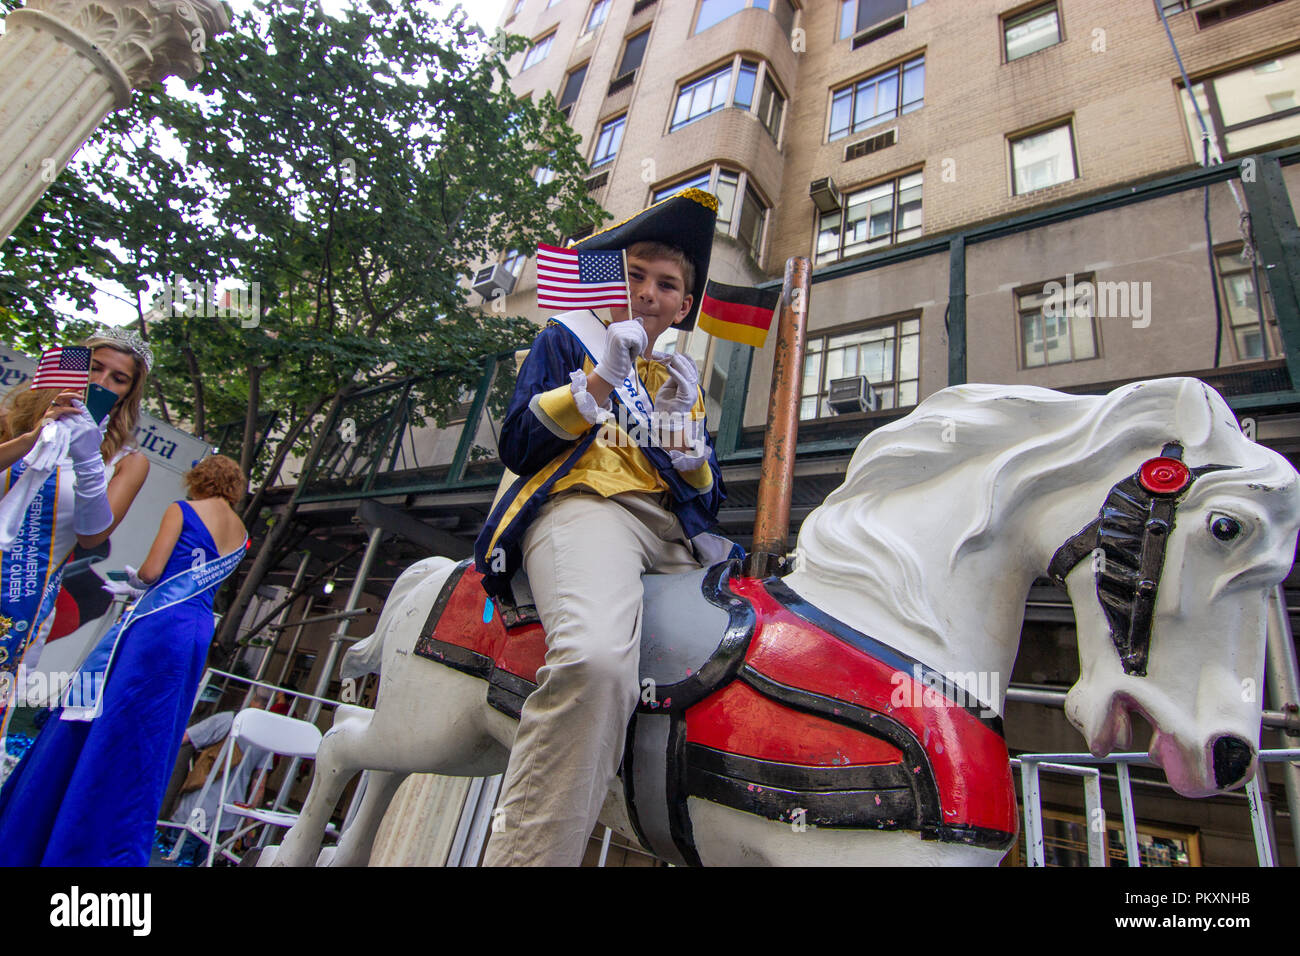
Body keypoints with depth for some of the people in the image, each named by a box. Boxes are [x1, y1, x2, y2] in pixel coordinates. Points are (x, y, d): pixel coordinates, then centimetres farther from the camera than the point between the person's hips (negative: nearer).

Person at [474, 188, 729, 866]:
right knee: (597, 659, -38)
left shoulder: (683, 379, 29)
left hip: (676, 532, 6)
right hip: (583, 504, -5)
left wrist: (689, 445, 1)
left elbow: (707, 498, 23)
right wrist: (600, 379, -6)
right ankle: (527, 853, -28)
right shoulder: (564, 340, 18)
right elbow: (517, 447, 4)